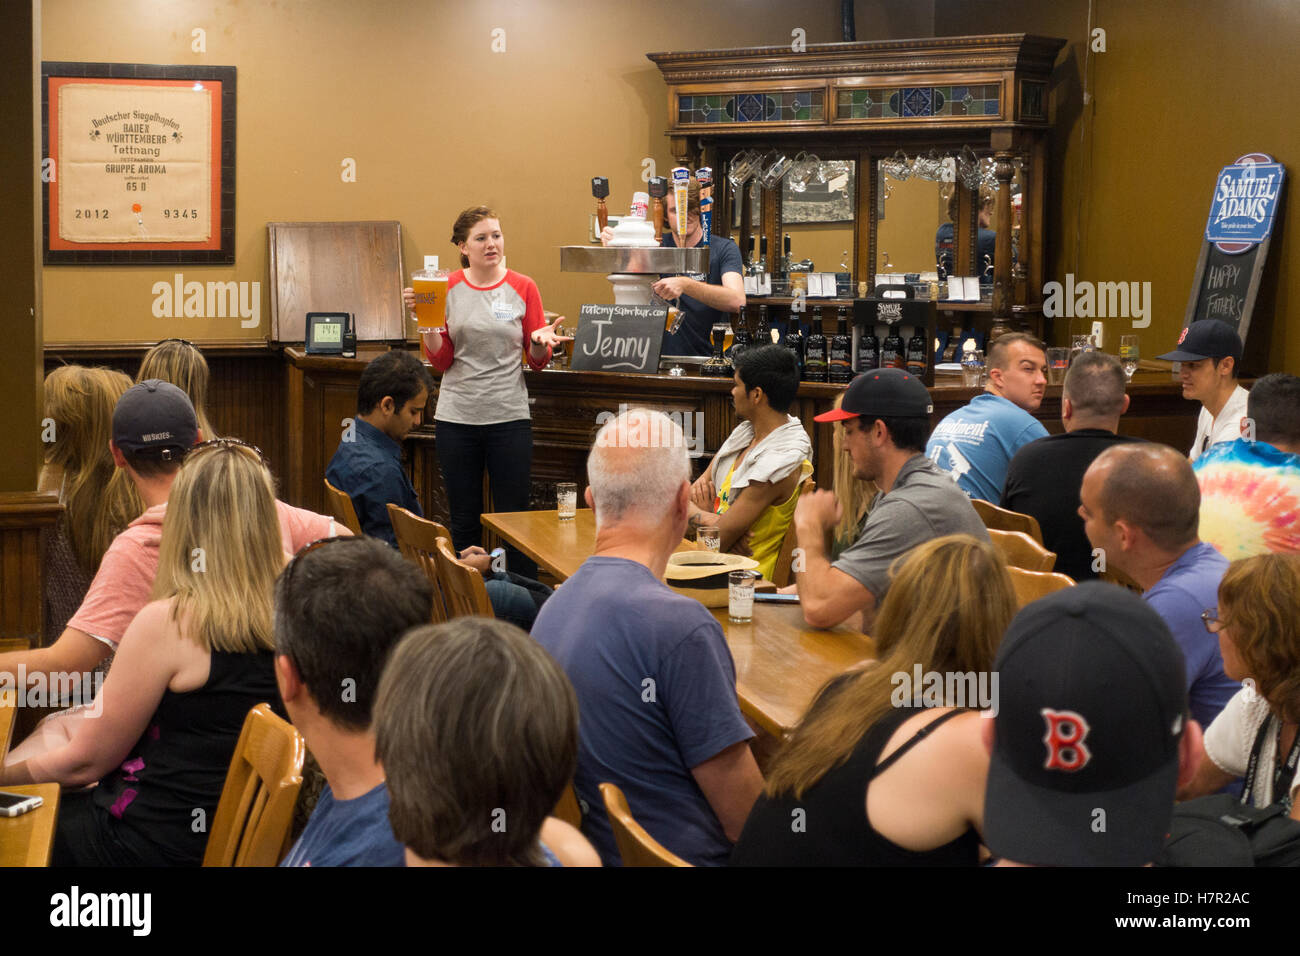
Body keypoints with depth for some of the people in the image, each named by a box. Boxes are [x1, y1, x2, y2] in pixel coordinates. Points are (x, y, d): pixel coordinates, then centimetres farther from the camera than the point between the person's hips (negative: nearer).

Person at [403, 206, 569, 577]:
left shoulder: (523, 288, 2)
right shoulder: (448, 289, 4)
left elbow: (537, 362, 6)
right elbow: (441, 361, 2)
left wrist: (540, 341, -16)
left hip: (509, 417, -1)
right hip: (457, 418, 1)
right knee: (464, 522, 9)